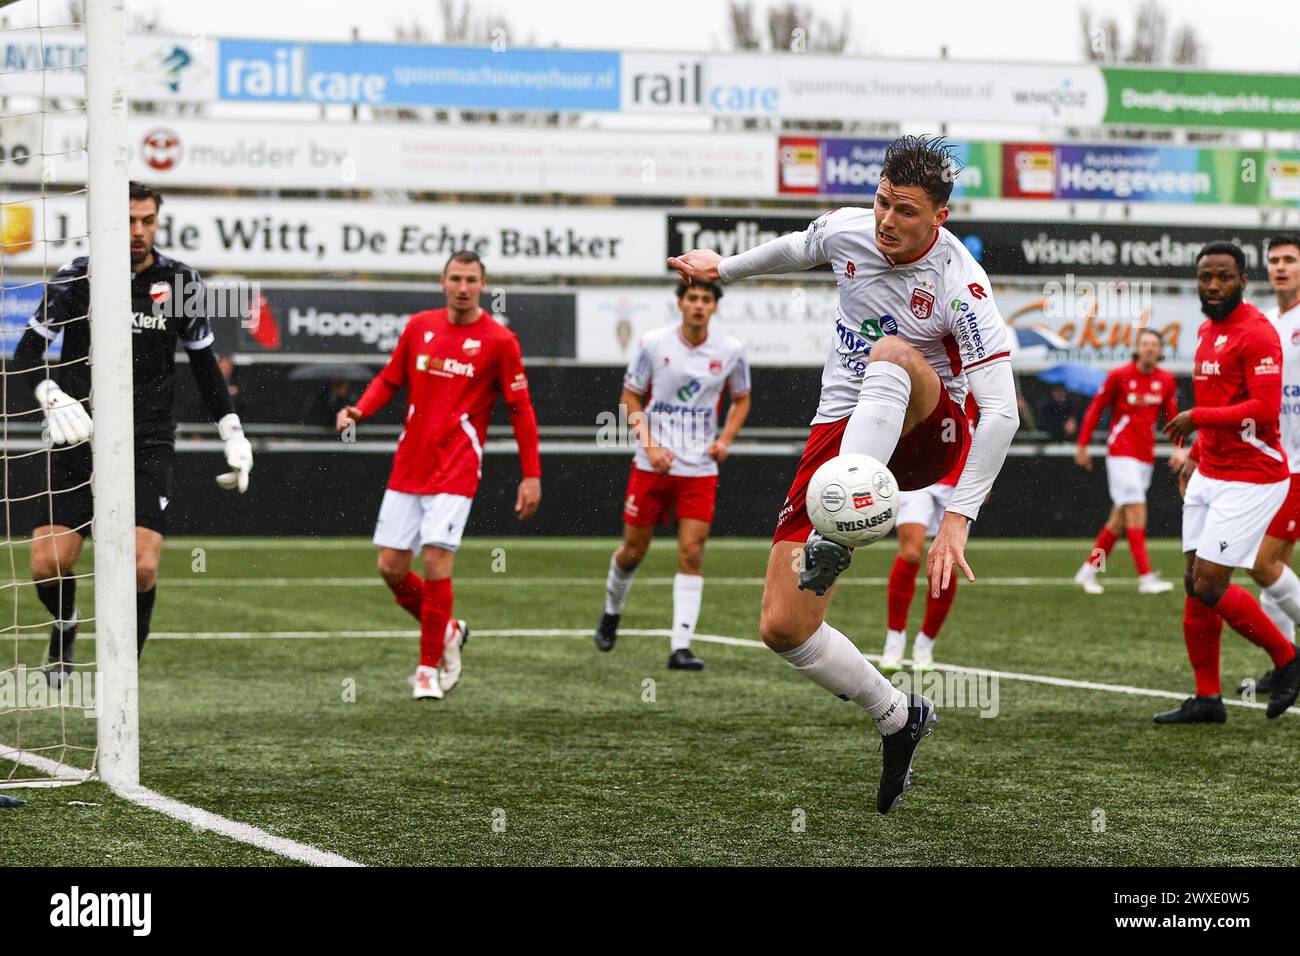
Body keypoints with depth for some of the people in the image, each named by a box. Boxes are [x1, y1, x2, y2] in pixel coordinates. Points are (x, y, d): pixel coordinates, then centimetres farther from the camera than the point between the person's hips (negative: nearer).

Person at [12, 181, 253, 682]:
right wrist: (53, 397, -21)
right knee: (48, 565, -7)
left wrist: (233, 434, 13)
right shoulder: (76, 278, -2)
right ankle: (65, 624, 28)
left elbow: (204, 363, 15)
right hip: (81, 439, 0)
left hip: (149, 445, 0)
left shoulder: (181, 281, 3)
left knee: (142, 566, -16)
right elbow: (28, 350, -2)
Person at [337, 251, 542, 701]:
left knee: (436, 561, -15)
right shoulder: (419, 326, 6)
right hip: (407, 466, 4)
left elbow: (520, 410, -2)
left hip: (455, 472, -4)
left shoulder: (499, 340, -5)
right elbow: (389, 379, 16)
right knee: (390, 567, 2)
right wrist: (359, 410, -5)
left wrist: (532, 475, -5)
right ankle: (447, 631, 27)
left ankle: (429, 667, -1)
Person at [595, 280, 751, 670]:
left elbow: (741, 399, 15)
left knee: (691, 555, -9)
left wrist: (725, 439, -2)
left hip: (700, 471, 0)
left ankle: (680, 647, -8)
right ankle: (612, 611, 38)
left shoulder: (730, 350, -1)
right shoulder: (653, 344, -5)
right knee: (633, 550, 8)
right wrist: (649, 444, -10)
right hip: (652, 466, 0)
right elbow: (630, 398, 3)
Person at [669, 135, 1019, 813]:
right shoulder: (847, 230, -3)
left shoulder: (959, 286, -19)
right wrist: (724, 268, 38)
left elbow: (1001, 413, -25)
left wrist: (958, 516, -33)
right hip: (839, 432, 5)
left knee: (893, 353, -39)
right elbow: (795, 250, 24)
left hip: (925, 433, -5)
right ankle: (898, 720, 16)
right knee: (782, 629, -7)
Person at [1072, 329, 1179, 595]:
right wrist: (1082, 445, 0)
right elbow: (1096, 408, 0)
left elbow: (1171, 416, 14)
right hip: (1121, 452, -6)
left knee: (1119, 518, 9)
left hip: (1146, 456, 6)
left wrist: (1178, 450, 1)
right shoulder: (1119, 376, -7)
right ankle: (1146, 577, -16)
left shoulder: (1166, 381, 5)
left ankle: (1088, 571, 20)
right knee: (1136, 512, -14)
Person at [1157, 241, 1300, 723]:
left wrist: (1195, 417, -20)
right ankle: (1207, 699, 14)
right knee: (1195, 585, 7)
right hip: (1210, 476, 9)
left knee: (1209, 587, -11)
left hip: (1250, 479, -9)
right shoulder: (1207, 331, 13)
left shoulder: (1257, 334, -15)